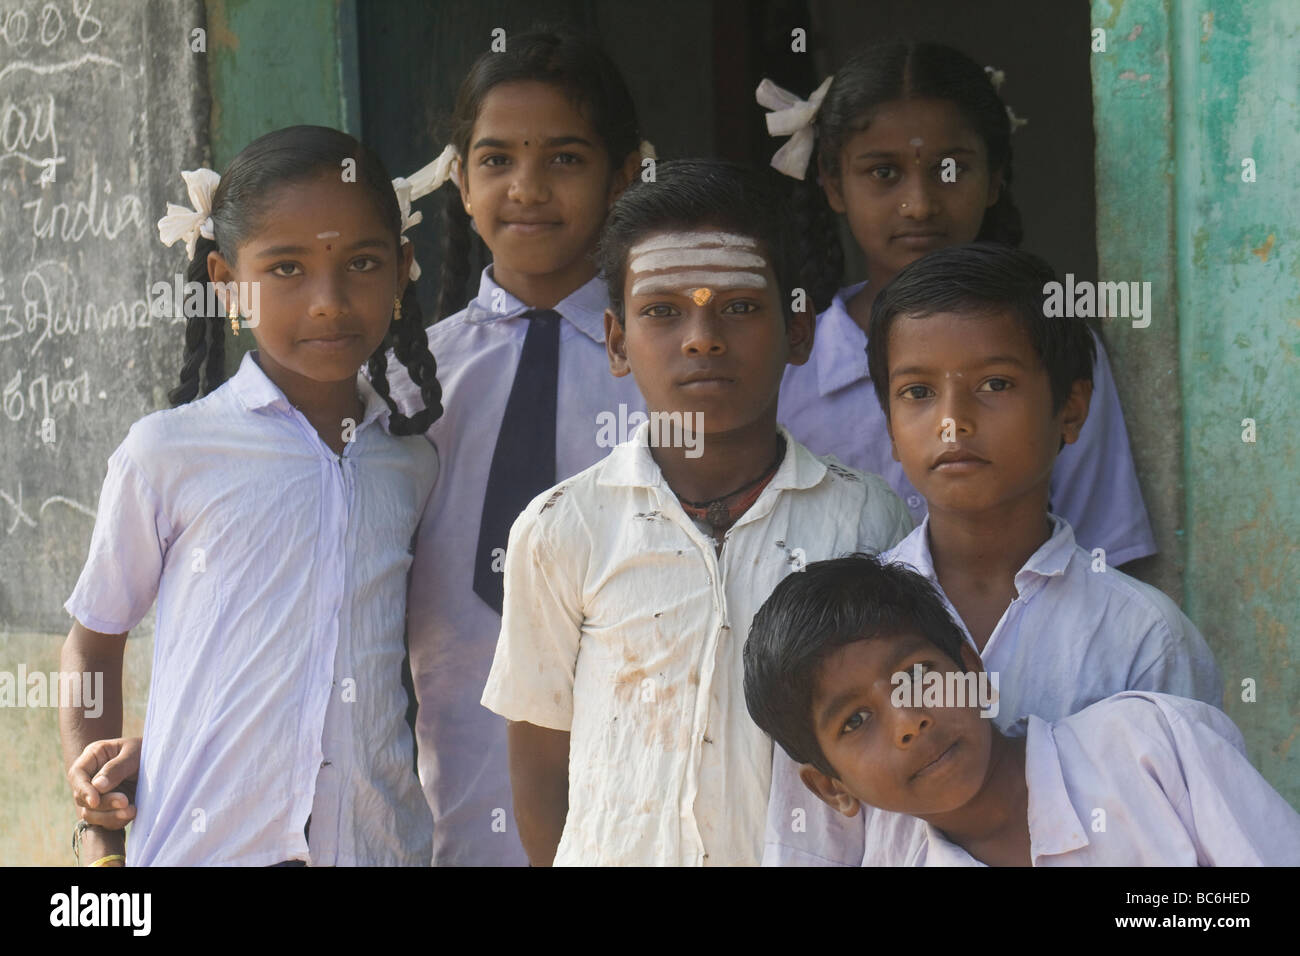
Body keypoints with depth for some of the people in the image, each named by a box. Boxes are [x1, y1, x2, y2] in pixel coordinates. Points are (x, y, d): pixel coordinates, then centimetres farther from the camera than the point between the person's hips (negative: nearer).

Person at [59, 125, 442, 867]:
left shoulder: (412, 465, 8)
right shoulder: (169, 455, -1)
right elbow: (94, 639, 10)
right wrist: (102, 841, 1)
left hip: (382, 842, 3)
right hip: (201, 842, -2)